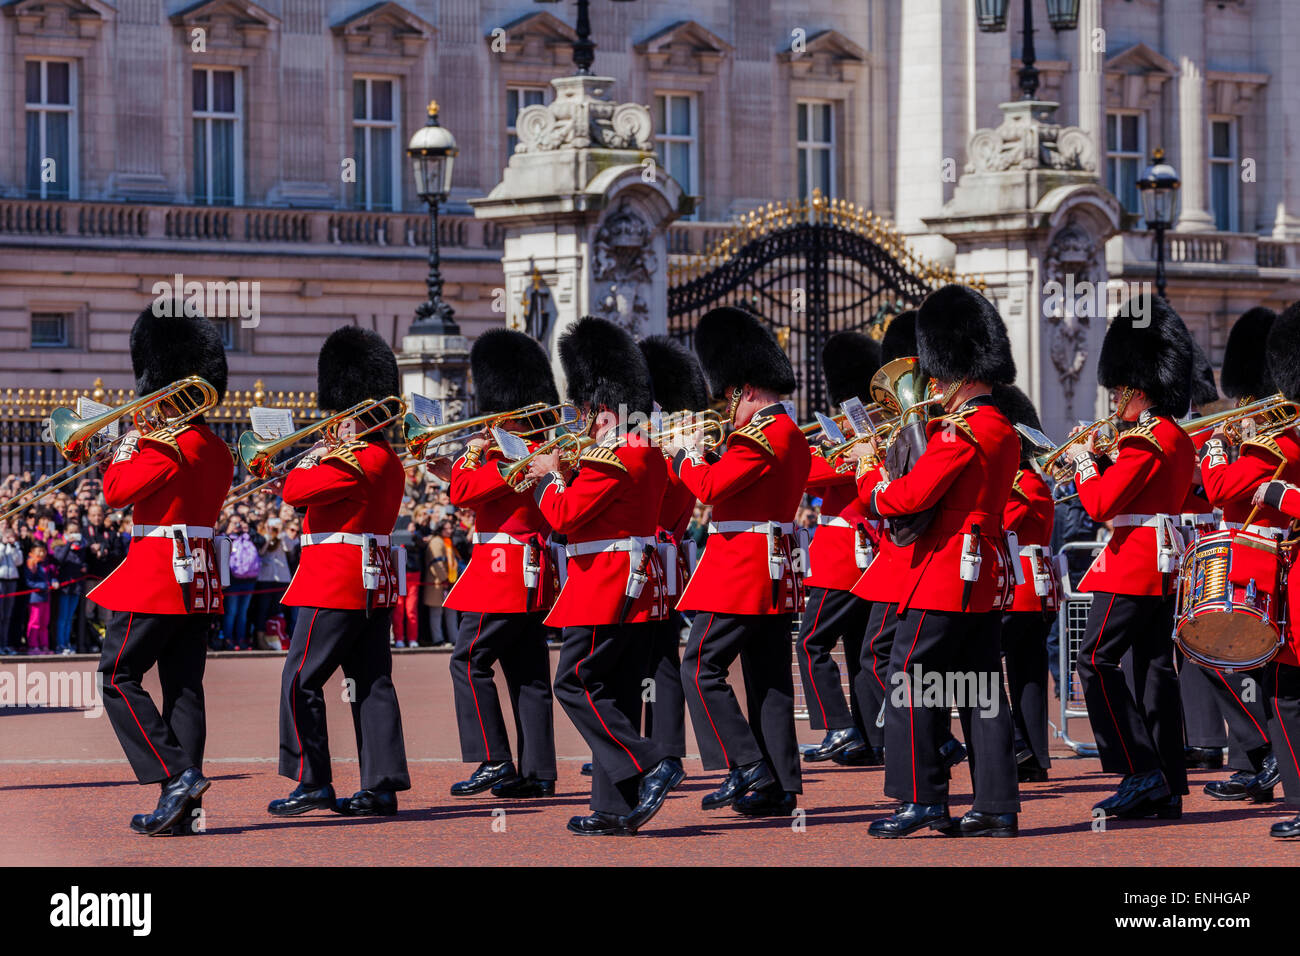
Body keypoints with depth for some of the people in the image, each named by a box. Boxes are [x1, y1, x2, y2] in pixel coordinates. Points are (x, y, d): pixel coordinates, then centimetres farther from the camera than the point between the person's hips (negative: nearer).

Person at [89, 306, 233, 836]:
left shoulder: (166, 446, -15)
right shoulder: (217, 450, 11)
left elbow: (117, 492, -14)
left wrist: (125, 449, 1)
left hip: (158, 574, -8)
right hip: (200, 578, 8)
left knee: (118, 677, -2)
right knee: (183, 687, 7)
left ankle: (177, 773, -13)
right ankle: (181, 806, 5)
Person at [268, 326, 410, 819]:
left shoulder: (355, 462, -17)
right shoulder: (388, 460, 13)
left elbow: (294, 491, -19)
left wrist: (310, 462, -1)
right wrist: (327, 459, 11)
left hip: (337, 584, -10)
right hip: (374, 581, 10)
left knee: (301, 680, -4)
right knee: (371, 682, 8)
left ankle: (313, 782, -4)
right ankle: (382, 786, 7)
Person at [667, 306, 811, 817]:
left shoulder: (759, 435, -16)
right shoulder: (791, 434, 16)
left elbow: (711, 488, -21)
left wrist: (684, 454, -4)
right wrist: (704, 455, 12)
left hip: (741, 570, -10)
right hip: (775, 570, 10)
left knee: (701, 668, -6)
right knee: (768, 679, 8)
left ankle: (747, 768, -10)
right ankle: (780, 787, 8)